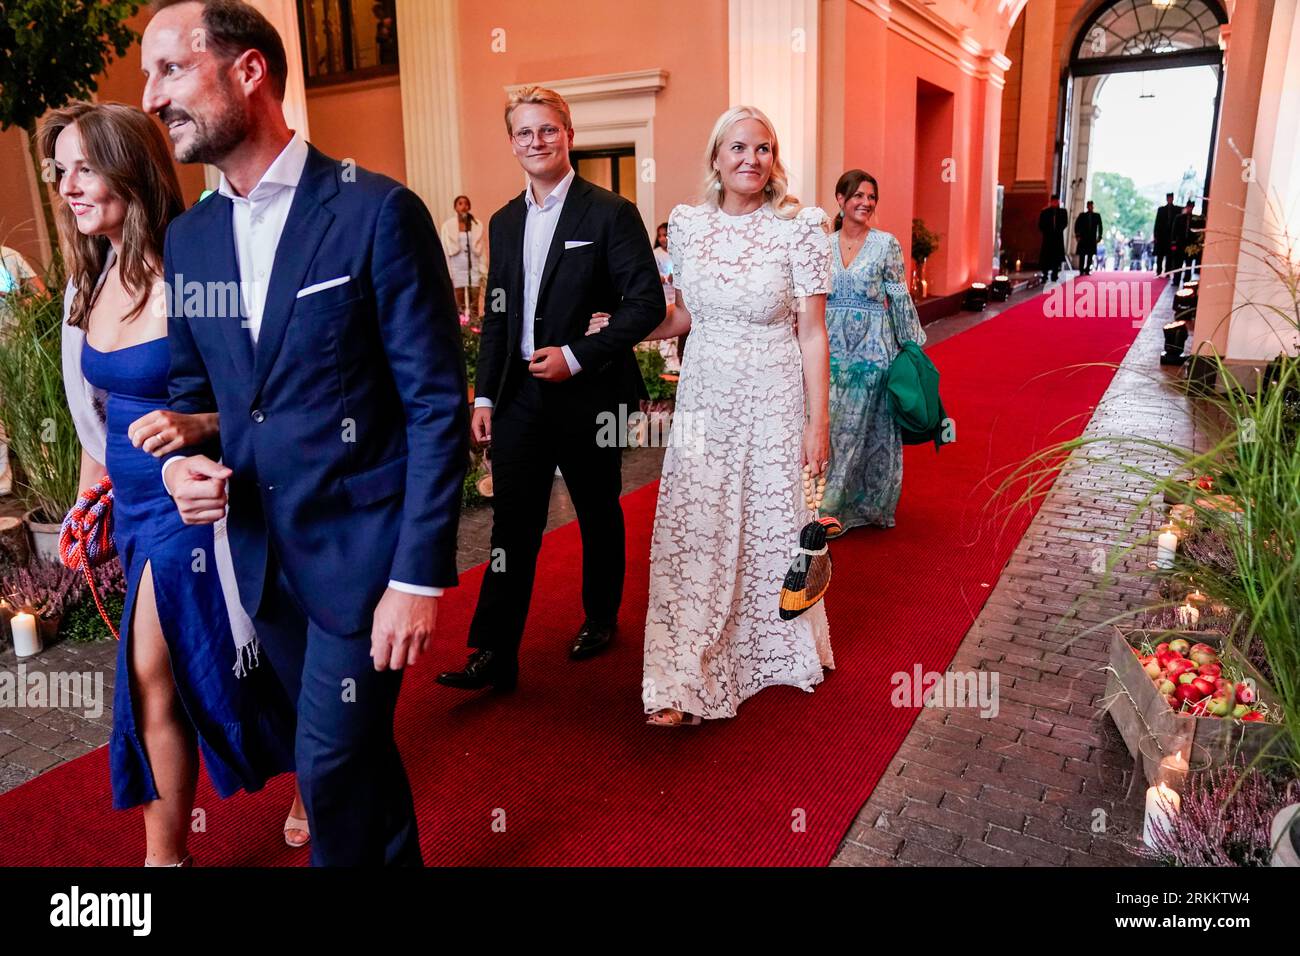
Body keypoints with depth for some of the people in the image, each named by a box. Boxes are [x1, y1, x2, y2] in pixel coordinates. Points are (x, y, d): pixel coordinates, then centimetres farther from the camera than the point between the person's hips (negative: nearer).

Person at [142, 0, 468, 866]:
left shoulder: (378, 212, -13)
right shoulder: (188, 238, 7)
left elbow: (438, 405, -15)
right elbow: (194, 387, 17)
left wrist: (419, 573, -18)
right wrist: (180, 461, -6)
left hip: (362, 545, -6)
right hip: (260, 550, 6)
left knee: (332, 763, 2)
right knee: (351, 742, 21)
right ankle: (395, 856, 45)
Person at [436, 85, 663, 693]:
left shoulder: (610, 213, -6)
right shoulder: (504, 222, 11)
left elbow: (648, 302, -12)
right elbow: (496, 317, 14)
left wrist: (576, 357, -18)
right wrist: (484, 395, 7)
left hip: (588, 394, -4)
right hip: (519, 394, 4)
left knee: (598, 515, 13)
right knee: (512, 524, 3)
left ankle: (601, 618, 35)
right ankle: (495, 653, 9)